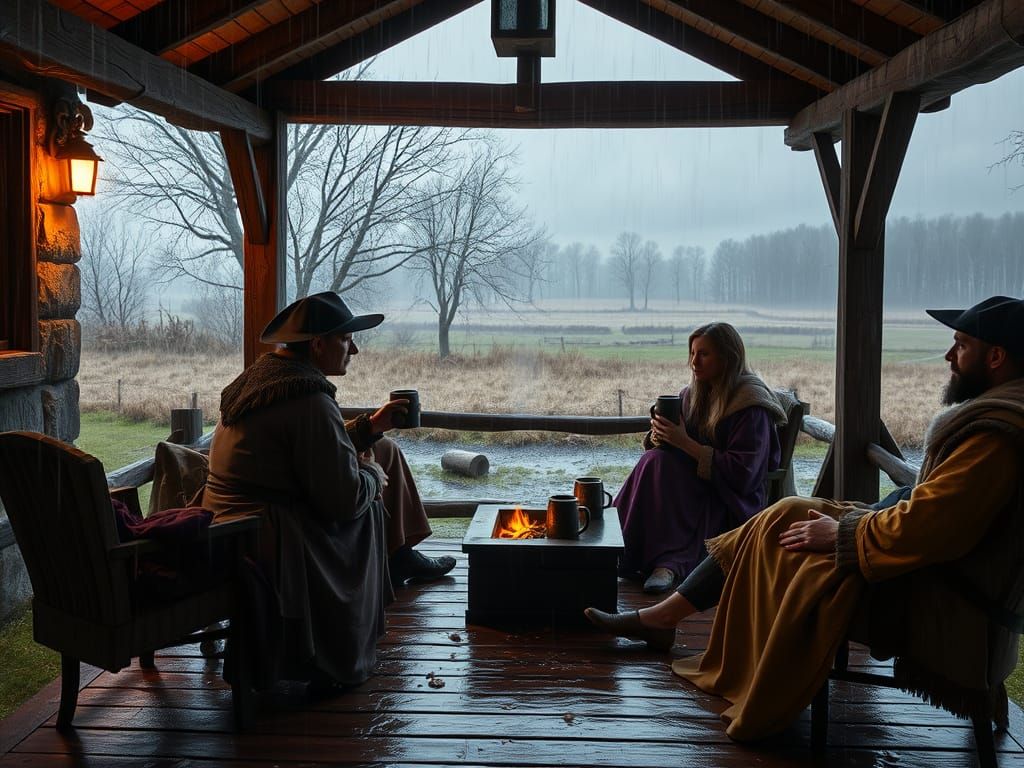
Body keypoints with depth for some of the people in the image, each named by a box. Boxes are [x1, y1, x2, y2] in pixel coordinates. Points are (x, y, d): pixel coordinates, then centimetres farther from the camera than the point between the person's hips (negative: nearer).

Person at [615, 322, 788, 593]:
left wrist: (685, 443, -20)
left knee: (659, 465, -29)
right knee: (655, 459, -23)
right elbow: (655, 446, 15)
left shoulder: (751, 406, -11)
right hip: (693, 487, 7)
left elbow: (741, 475, -18)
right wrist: (657, 437, -11)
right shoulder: (691, 395, 10)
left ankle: (669, 562, -36)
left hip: (732, 504, -6)